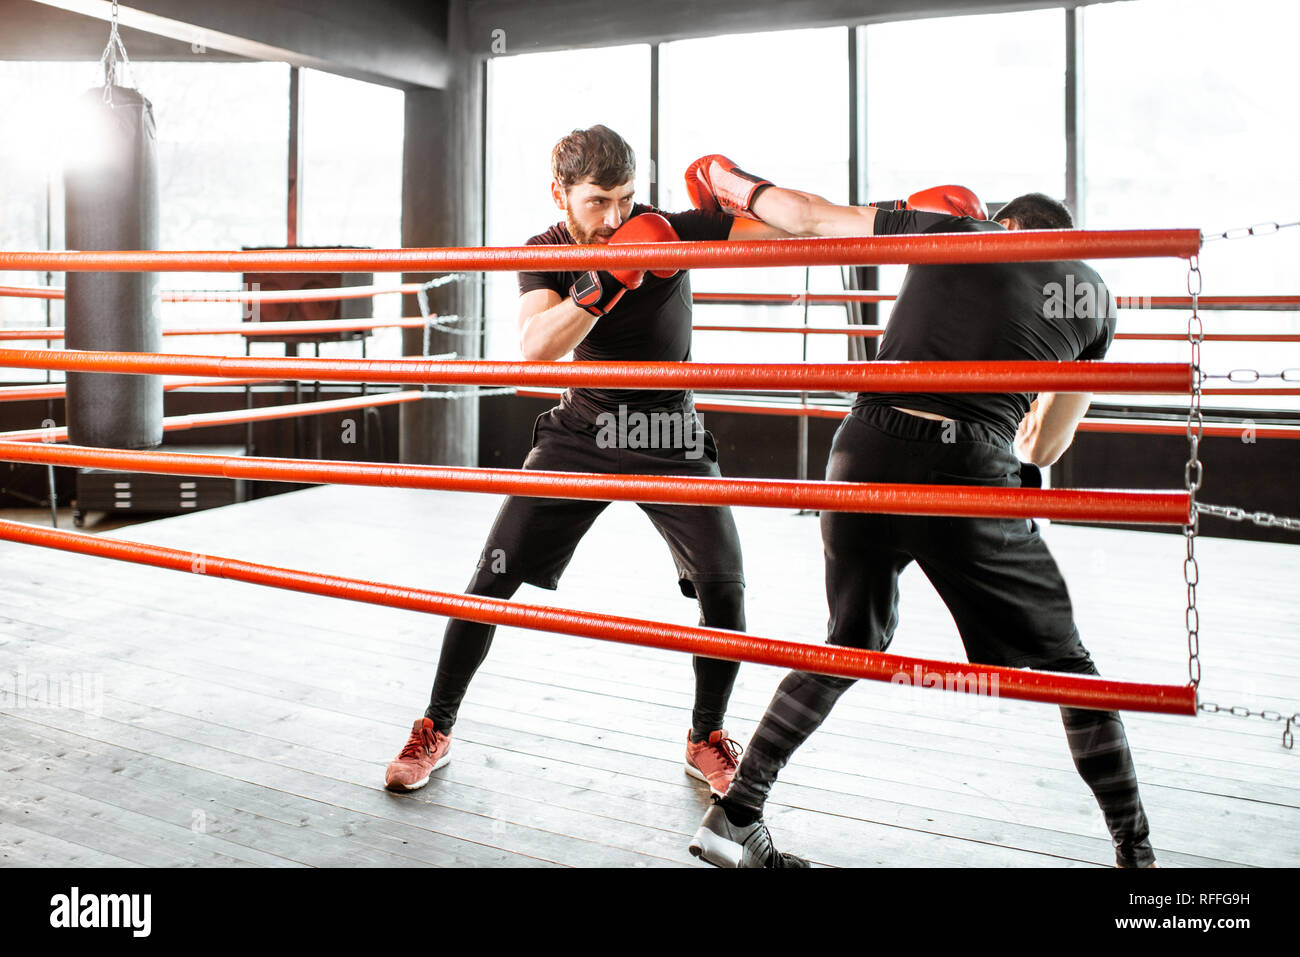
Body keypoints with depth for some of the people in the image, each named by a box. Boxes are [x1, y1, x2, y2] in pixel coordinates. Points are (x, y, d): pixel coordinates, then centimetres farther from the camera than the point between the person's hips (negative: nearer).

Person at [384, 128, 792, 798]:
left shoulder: (668, 231, -12)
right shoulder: (546, 253, -6)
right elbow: (534, 349, -26)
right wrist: (605, 282, -38)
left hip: (670, 440, -1)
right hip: (580, 435, 1)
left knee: (724, 589, -11)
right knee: (493, 580, -4)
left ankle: (705, 738, 12)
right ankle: (435, 729, 14)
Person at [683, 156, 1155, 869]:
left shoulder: (951, 230, 17)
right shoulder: (1093, 294, 18)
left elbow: (810, 216, 23)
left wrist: (736, 188, 40)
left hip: (869, 454, 2)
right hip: (972, 476, -2)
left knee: (855, 642, 22)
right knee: (1065, 666, 16)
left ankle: (733, 818, 25)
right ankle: (1135, 851, 21)